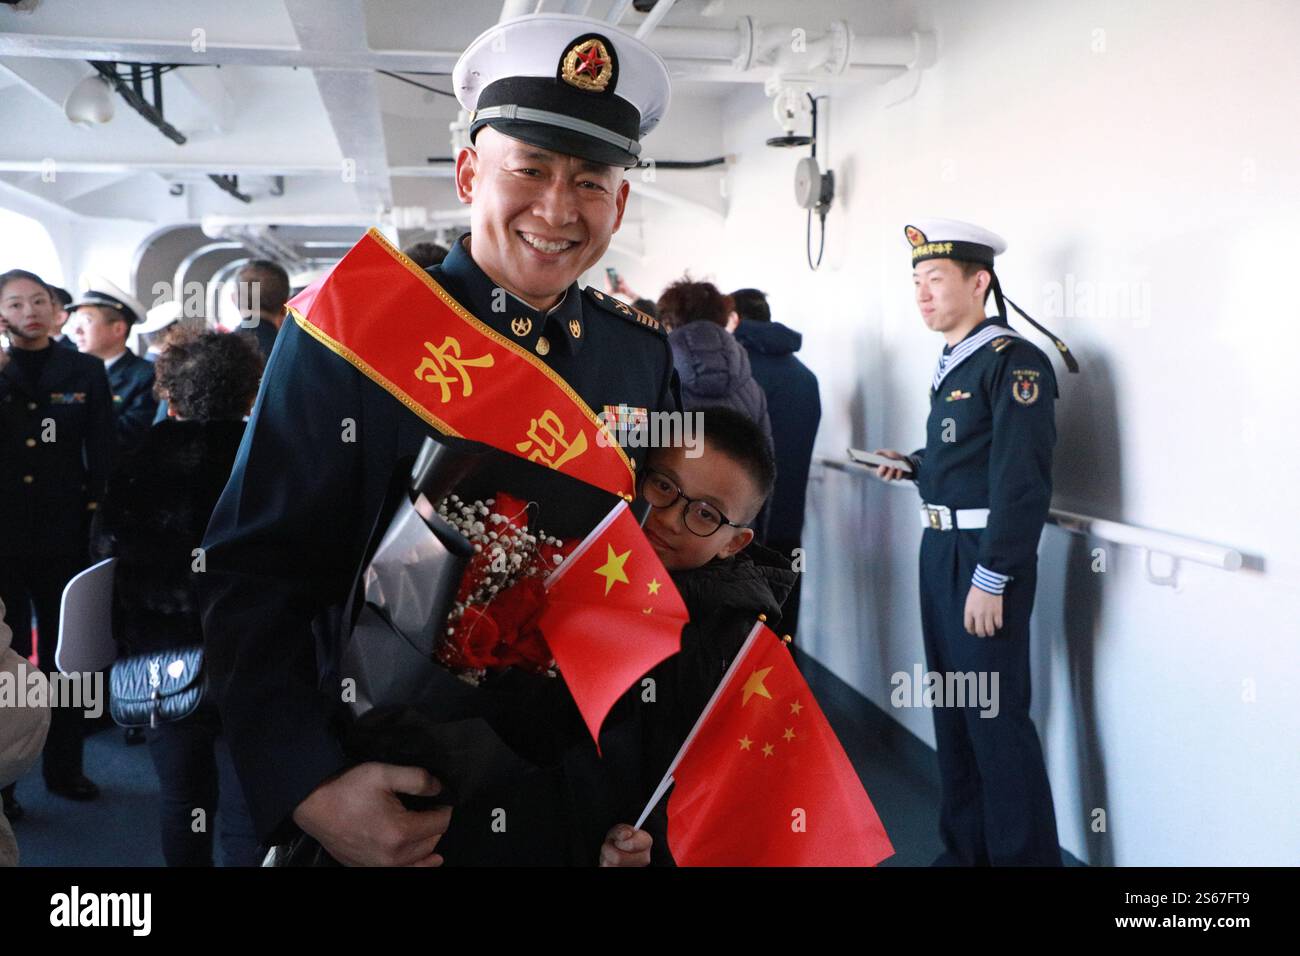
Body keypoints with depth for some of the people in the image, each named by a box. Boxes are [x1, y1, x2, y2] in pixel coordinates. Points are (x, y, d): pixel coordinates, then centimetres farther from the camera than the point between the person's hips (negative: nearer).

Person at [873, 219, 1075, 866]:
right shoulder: (951, 364, 14)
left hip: (985, 558, -9)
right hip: (939, 549, 9)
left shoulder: (1014, 363, -14)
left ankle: (1024, 854, 13)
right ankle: (966, 847, 29)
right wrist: (912, 466, 8)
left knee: (996, 716, -2)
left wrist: (991, 580, -22)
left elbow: (1022, 480, -21)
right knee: (952, 705, 16)